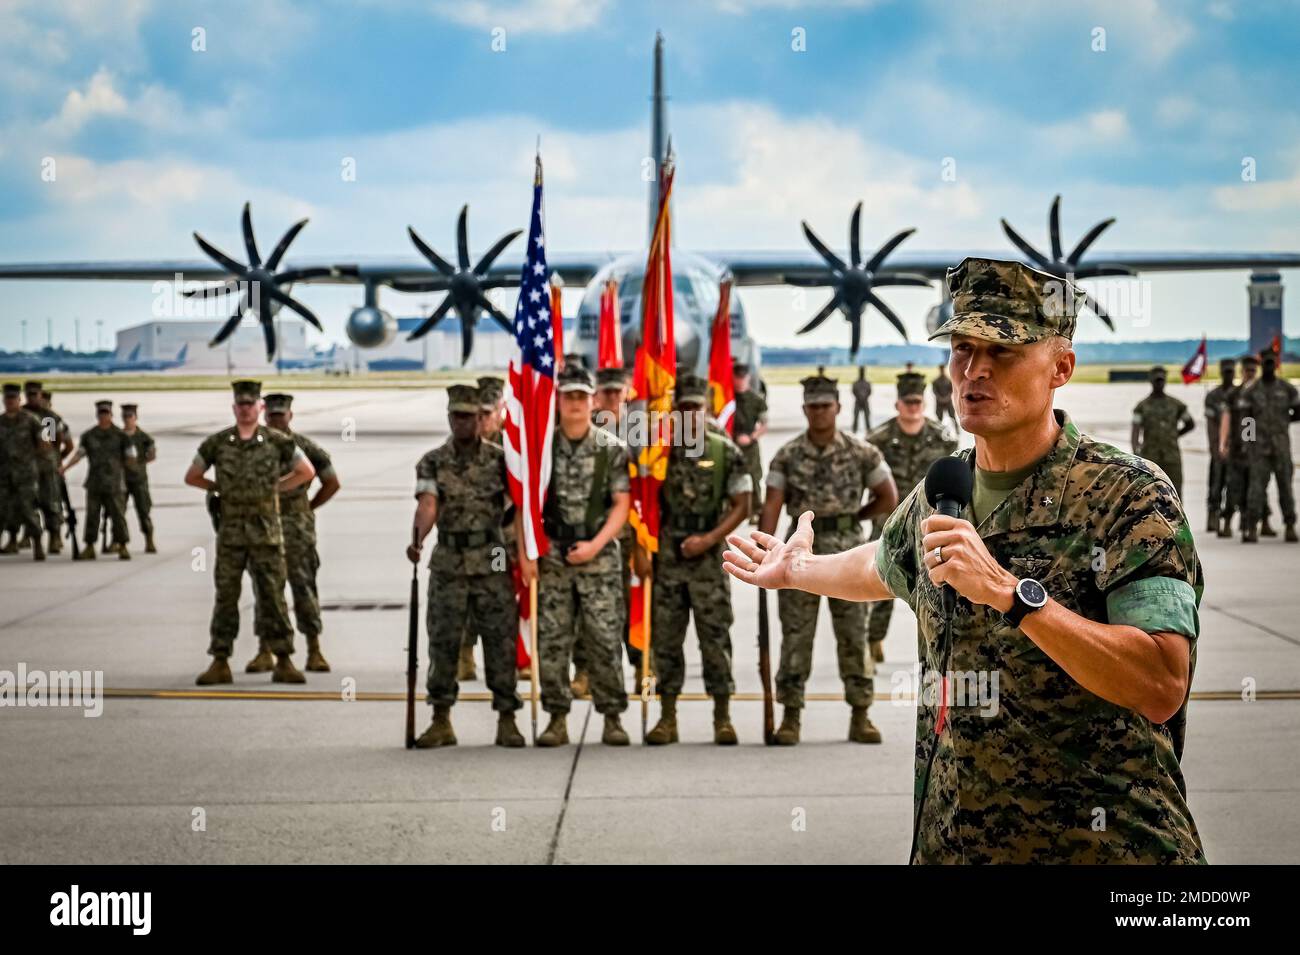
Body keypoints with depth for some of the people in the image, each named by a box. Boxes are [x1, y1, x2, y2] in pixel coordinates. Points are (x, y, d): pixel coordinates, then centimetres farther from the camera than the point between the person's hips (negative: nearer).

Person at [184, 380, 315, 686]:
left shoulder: (277, 441, 0)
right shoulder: (217, 443, 3)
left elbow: (307, 471, 9)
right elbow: (191, 477, 15)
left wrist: (275, 488, 5)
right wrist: (222, 489, 8)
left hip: (267, 531, -1)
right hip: (230, 531, 1)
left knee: (272, 595, 0)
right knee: (226, 596, 3)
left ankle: (283, 662, 4)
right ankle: (220, 664, 7)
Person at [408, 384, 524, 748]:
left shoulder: (500, 459, 3)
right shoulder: (433, 462, 3)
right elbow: (427, 504, -13)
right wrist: (417, 539, -32)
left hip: (493, 564, -1)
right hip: (448, 565, 1)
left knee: (501, 640, 1)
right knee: (443, 642, 4)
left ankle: (507, 720, 8)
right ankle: (441, 721, 13)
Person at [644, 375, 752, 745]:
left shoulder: (725, 452, 1)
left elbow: (741, 506, 0)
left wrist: (709, 539, -12)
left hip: (708, 557, -2)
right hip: (666, 557, 2)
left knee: (716, 637, 0)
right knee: (665, 638, 5)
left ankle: (722, 717, 9)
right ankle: (667, 718, 13)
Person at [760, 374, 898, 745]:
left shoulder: (862, 452, 0)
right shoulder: (787, 457, 1)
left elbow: (889, 498, 6)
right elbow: (771, 507, -5)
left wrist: (850, 518, 7)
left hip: (848, 551, 0)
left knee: (854, 635, 3)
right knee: (795, 636, 2)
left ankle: (860, 717, 11)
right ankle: (790, 717, 8)